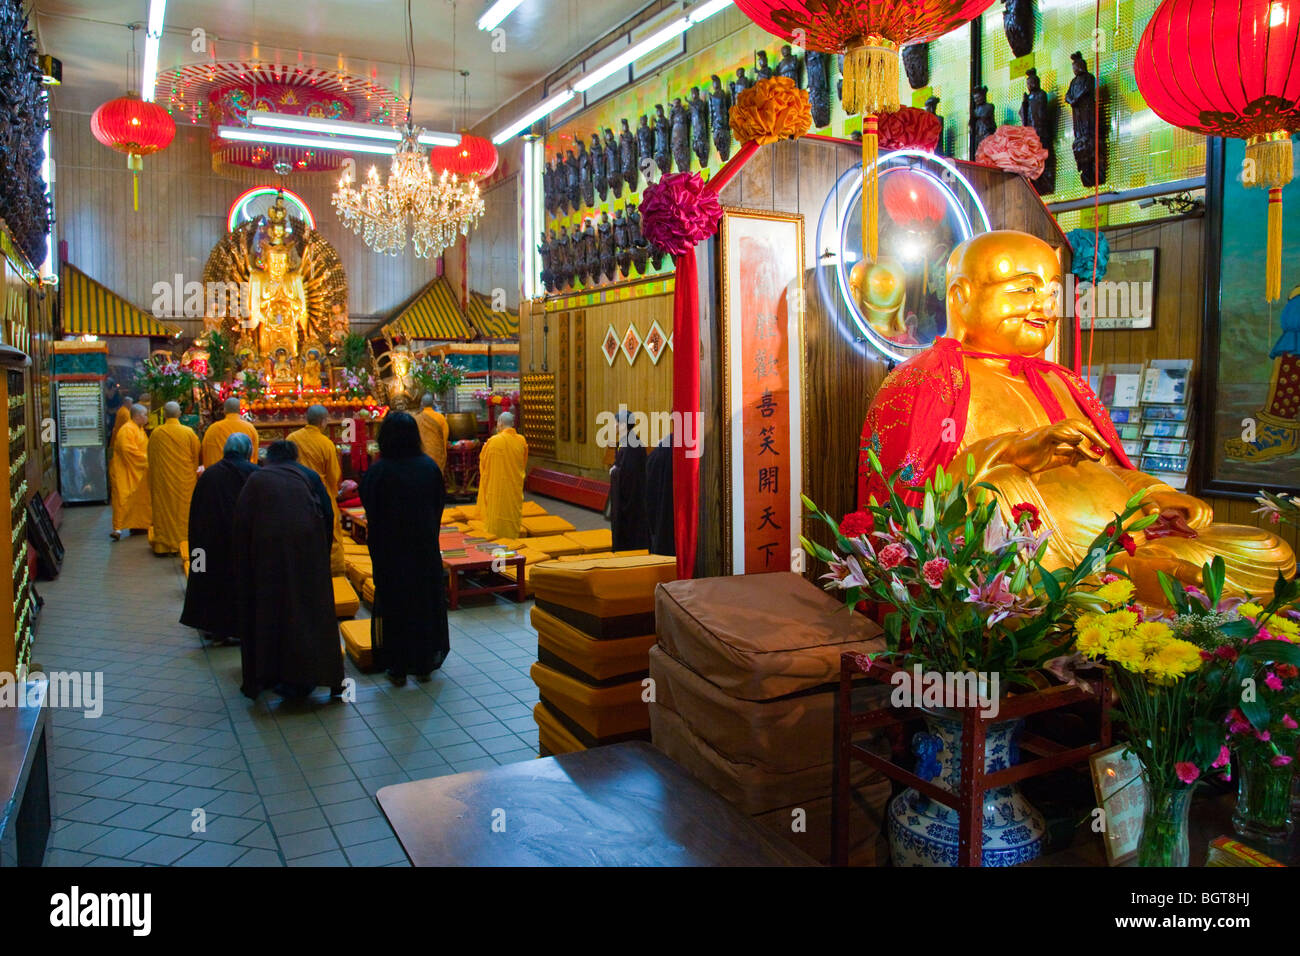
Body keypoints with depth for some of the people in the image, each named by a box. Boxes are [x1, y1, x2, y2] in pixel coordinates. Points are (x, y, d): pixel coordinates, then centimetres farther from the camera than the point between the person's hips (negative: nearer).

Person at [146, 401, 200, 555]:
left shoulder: (156, 433, -4)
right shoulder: (189, 432, -7)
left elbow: (151, 458, 5)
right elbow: (197, 456, 1)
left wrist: (153, 479, 18)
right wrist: (195, 472, 17)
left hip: (162, 479, 1)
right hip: (184, 479, 0)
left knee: (163, 509, 8)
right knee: (183, 509, 8)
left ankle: (162, 545, 12)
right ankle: (182, 543, 11)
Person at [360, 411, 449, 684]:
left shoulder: (379, 470, -15)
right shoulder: (429, 466, -6)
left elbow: (370, 511, -9)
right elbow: (439, 505, 3)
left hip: (390, 550, -2)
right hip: (426, 548, 3)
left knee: (393, 606, 10)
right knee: (425, 603, 14)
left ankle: (397, 667, 16)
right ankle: (424, 664, 22)